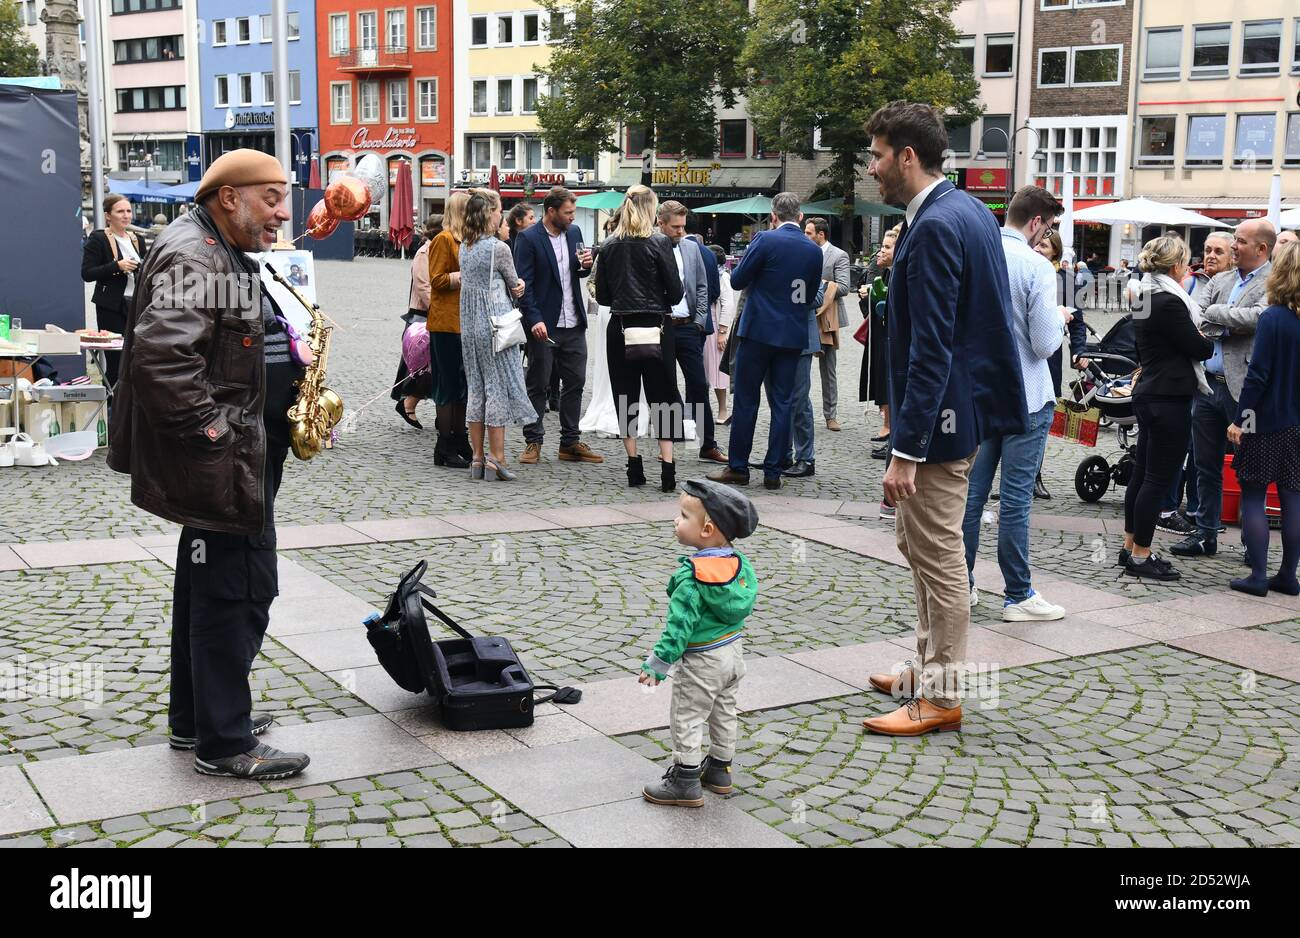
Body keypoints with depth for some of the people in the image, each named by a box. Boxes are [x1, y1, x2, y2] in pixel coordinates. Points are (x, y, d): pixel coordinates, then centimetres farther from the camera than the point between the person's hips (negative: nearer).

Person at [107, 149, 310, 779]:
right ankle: (224, 745, 3)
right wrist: (211, 431, -23)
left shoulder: (226, 254, 17)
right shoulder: (191, 255, -17)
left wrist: (291, 356, 11)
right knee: (239, 591, -6)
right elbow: (161, 355, -29)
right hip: (222, 462, -11)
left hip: (240, 454, 11)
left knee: (207, 586, 17)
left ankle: (194, 719, 29)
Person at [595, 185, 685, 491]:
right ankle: (667, 468, -3)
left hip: (620, 328, 3)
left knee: (626, 397, 10)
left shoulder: (609, 247, 3)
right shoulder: (658, 243, -7)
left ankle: (634, 466, 10)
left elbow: (602, 296, 7)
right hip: (656, 328, -3)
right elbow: (676, 291, -7)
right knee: (663, 396, 3)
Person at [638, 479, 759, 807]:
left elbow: (679, 625, -26)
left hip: (701, 661, -8)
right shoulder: (739, 563, -4)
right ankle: (720, 770, 35)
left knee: (686, 719, 5)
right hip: (733, 651, 8)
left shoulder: (691, 576, -26)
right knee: (725, 712, 21)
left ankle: (686, 782, 11)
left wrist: (658, 663, -21)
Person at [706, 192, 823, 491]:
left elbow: (737, 281, -5)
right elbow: (810, 295, 14)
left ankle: (738, 468, 7)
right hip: (793, 334, 4)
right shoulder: (814, 250, 5)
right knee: (782, 403, 7)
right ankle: (773, 472, 8)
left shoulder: (766, 240, -10)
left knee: (745, 399, 4)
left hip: (759, 330, -4)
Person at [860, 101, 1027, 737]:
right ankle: (929, 666, 34)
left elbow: (931, 349, -24)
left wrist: (906, 449, -24)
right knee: (919, 540, 21)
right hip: (964, 404, 10)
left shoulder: (934, 227, -20)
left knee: (938, 555, 0)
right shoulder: (970, 211, 11)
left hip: (941, 416, -10)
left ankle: (940, 698, 12)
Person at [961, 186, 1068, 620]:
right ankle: (1018, 596, 8)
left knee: (972, 491, 12)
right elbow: (1046, 345, -16)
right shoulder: (1037, 266, -16)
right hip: (1025, 398, -5)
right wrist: (1060, 318, 3)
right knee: (1016, 498, 0)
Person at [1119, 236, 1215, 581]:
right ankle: (1140, 556, 0)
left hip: (1148, 394, 10)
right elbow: (1198, 348, -11)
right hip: (1169, 399, -10)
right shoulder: (1169, 302, -18)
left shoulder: (1146, 298, 12)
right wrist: (1214, 340, 8)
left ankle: (1130, 547, 21)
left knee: (1142, 474, 14)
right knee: (1158, 478, -4)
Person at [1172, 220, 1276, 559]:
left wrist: (1215, 313, -9)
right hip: (1208, 384, 6)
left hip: (1243, 389, -6)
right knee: (1206, 466, 13)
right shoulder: (1220, 281, 13)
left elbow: (1257, 317, -22)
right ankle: (1206, 534, 24)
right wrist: (1228, 326, -12)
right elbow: (1199, 322, 5)